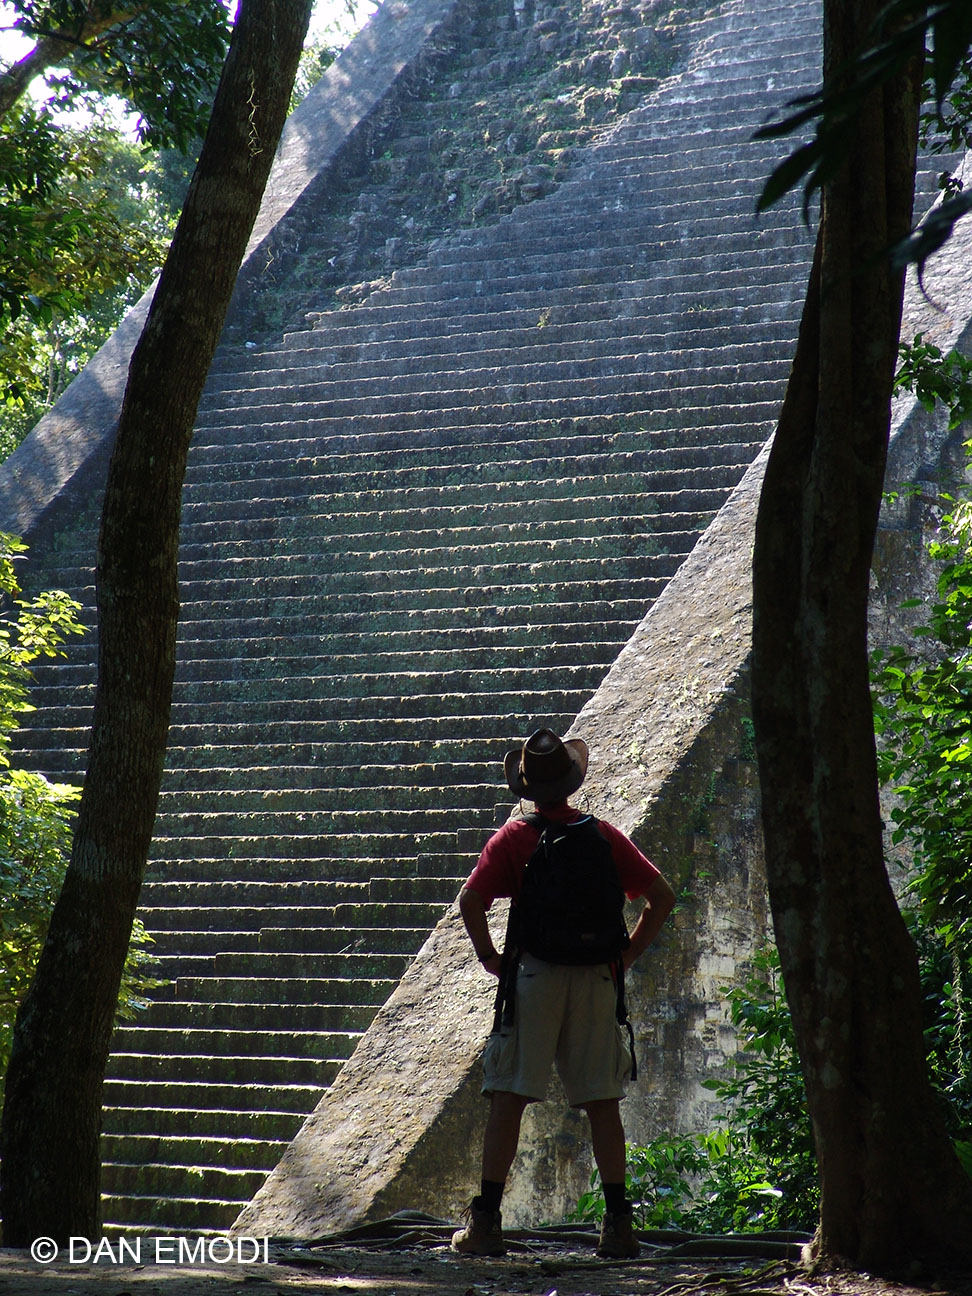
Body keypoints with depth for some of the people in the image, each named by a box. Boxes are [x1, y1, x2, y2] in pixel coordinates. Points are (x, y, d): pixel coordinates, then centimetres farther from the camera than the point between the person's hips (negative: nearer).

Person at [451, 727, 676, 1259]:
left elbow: (470, 900, -14)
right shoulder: (604, 835, 6)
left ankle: (486, 1221, -2)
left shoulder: (513, 838, -2)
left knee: (507, 1100, 0)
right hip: (595, 978, 2)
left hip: (534, 974, -2)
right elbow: (662, 897, 5)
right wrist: (625, 957, 7)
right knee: (602, 1102, 8)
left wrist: (489, 957, -1)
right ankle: (617, 1225, 7)